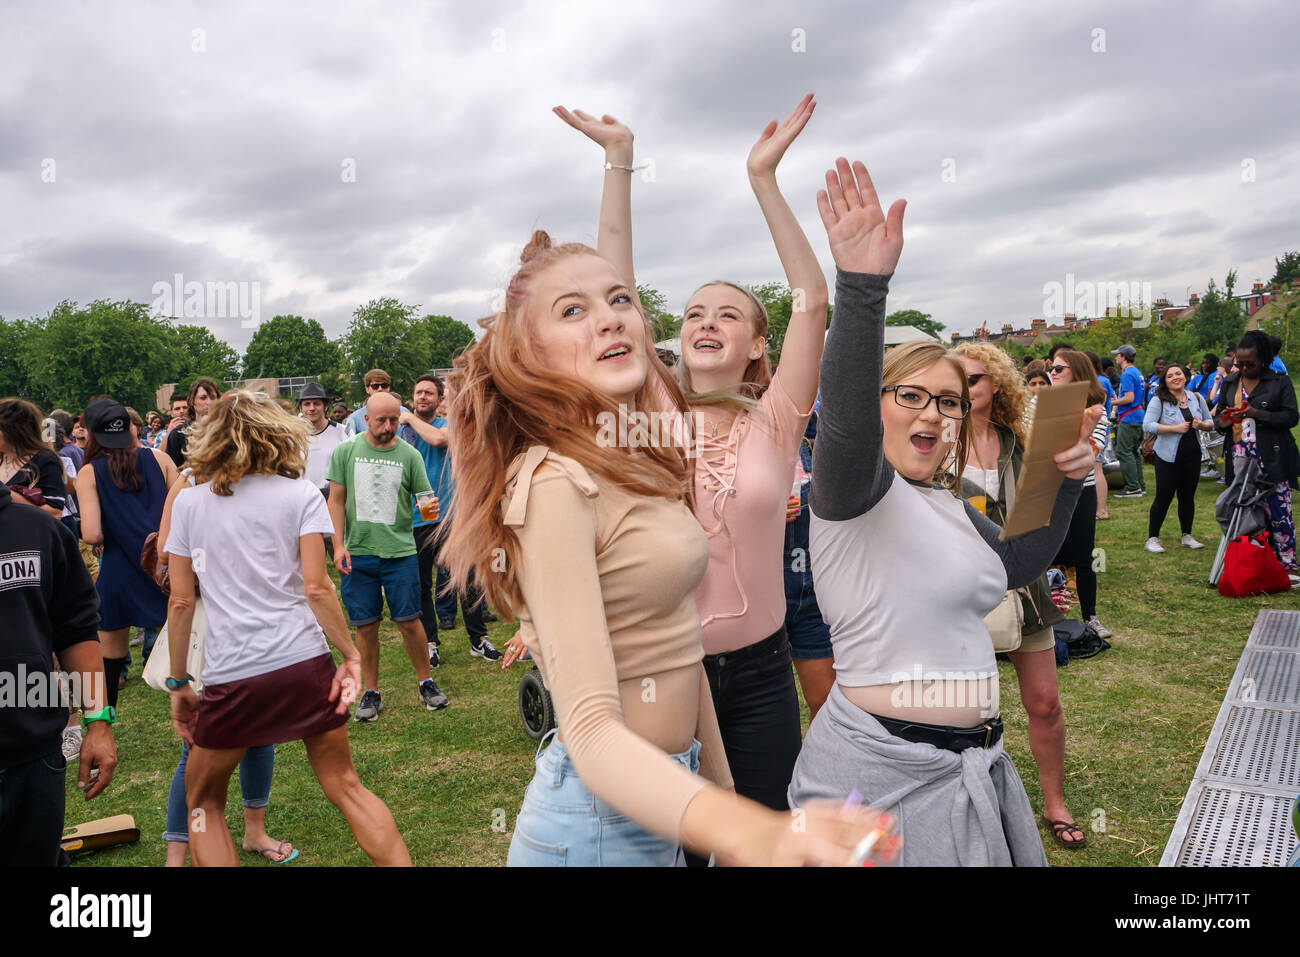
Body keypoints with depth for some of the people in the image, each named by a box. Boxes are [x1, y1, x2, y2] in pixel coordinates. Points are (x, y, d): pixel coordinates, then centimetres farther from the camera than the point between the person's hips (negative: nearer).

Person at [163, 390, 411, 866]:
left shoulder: (189, 501, 8)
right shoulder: (301, 494, 3)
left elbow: (180, 601, 6)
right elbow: (316, 587, -7)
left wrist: (178, 683, 13)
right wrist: (351, 655, 0)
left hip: (231, 673, 0)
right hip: (305, 662, 0)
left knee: (203, 801, 20)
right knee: (344, 785, 13)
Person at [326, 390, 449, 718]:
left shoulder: (409, 455, 1)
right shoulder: (346, 451, 3)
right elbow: (336, 500, 5)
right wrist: (338, 544, -3)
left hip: (400, 551, 0)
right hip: (358, 552, 1)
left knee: (409, 620, 1)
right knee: (365, 626, 6)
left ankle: (426, 683, 19)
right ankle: (371, 693, 19)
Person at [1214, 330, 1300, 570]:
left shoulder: (1280, 382, 2)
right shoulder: (1230, 383, 13)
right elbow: (1218, 416, 18)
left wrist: (1256, 414, -18)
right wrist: (1222, 421, -6)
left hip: (1273, 458, -4)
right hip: (1240, 458, 4)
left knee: (1278, 509, -5)